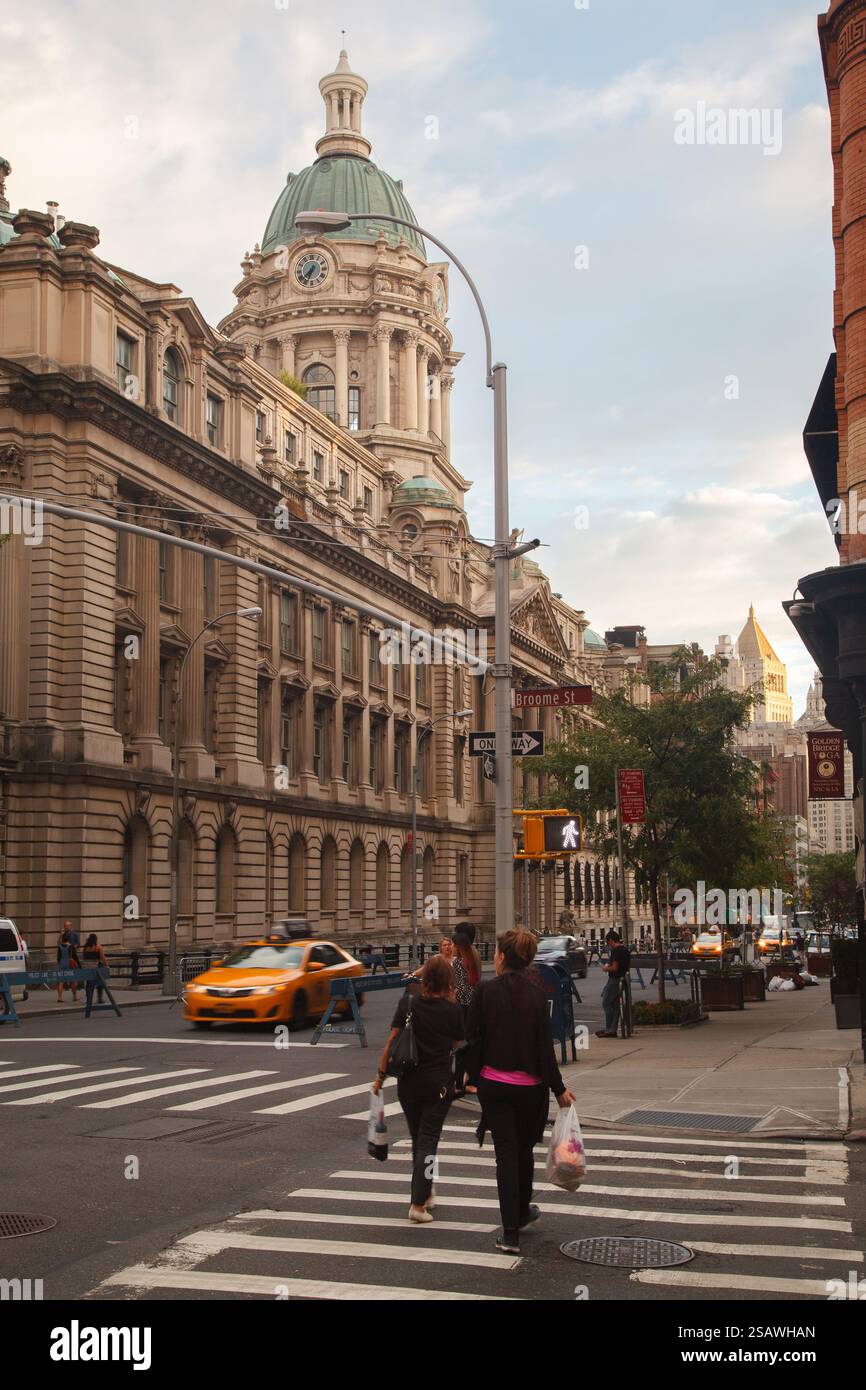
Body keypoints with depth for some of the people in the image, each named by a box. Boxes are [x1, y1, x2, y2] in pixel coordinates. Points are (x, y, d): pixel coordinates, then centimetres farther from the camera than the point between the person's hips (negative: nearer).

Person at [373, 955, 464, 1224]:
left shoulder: (407, 1005, -5)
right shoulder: (452, 1010, -7)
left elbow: (391, 1043, -7)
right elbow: (455, 1045, 7)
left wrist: (381, 1074, 1)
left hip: (409, 1081, 2)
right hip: (439, 1083, -2)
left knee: (418, 1138, 18)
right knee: (428, 1139, 1)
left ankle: (426, 1192, 33)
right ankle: (419, 1203, -7)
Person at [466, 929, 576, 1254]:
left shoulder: (485, 991, -10)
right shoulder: (537, 995, -7)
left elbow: (472, 1034, -6)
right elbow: (545, 1047, -8)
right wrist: (559, 1089, -3)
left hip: (493, 1084, -1)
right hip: (530, 1086, 2)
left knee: (506, 1153, 3)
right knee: (524, 1150, 20)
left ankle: (511, 1232, -2)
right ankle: (521, 1212, 40)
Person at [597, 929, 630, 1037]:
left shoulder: (615, 951, -17)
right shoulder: (626, 950, 12)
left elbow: (614, 968, -23)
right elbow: (629, 966, 20)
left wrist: (605, 968, -4)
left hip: (614, 980, -9)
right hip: (623, 979, 9)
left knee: (606, 1003, -2)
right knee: (615, 1005, 12)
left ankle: (609, 1029, -1)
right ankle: (613, 1029, 13)